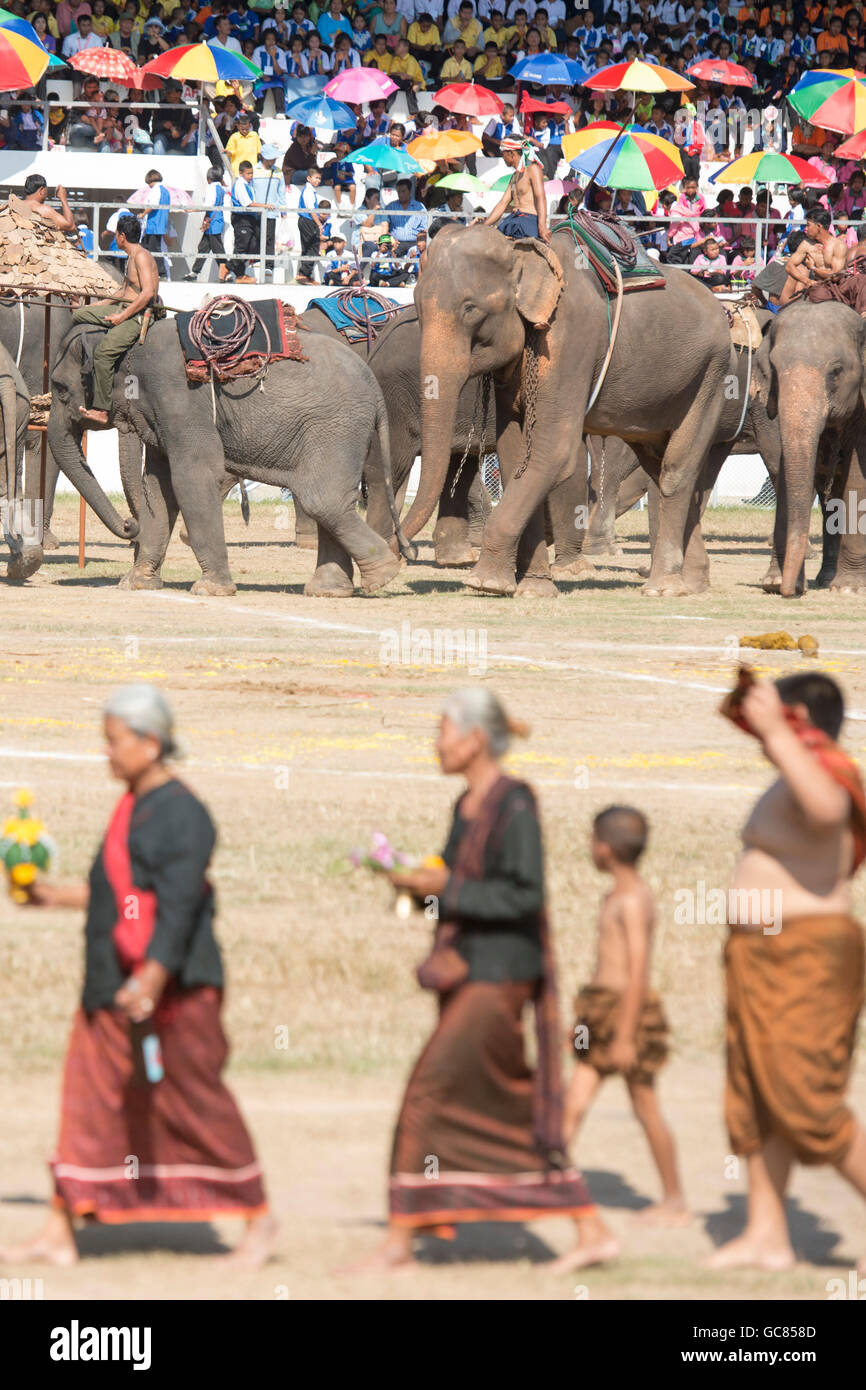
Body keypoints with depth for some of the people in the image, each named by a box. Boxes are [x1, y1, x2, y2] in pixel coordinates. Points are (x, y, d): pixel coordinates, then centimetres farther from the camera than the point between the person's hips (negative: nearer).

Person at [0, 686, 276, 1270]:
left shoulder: (183, 816, -16)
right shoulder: (133, 806, 12)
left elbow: (177, 908, -24)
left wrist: (152, 980, -33)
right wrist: (54, 895, 29)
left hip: (175, 991, -9)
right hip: (113, 987, 9)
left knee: (196, 1101, -2)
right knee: (86, 1099, 5)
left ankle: (259, 1219, 12)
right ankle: (60, 1234, 7)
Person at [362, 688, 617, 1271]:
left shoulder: (515, 806, -13)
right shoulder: (468, 806, 13)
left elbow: (525, 896, -19)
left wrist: (446, 887, -19)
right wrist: (419, 883, 3)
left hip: (498, 976, -9)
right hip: (470, 972, 9)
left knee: (428, 1095, -12)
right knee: (513, 1112, 8)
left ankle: (400, 1239, -8)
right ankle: (592, 1231, 11)